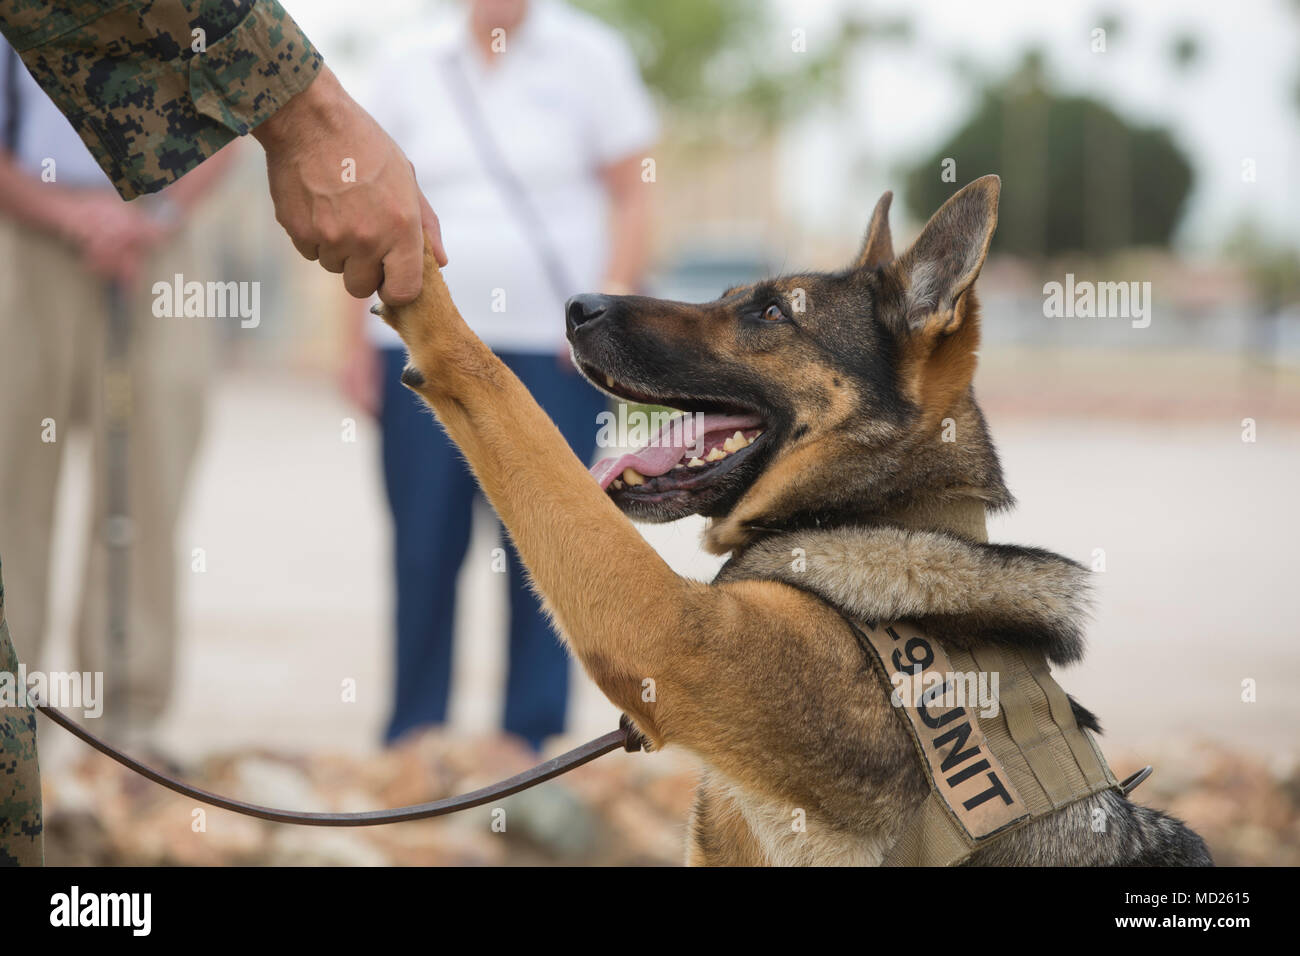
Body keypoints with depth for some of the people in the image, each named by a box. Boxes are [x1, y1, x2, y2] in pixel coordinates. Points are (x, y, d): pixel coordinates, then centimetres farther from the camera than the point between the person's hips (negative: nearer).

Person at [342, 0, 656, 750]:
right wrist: (360, 341, 8)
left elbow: (633, 197, 3)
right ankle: (411, 747, 7)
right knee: (423, 550, 1)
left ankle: (531, 745, 2)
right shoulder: (411, 71, 12)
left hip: (552, 348, -2)